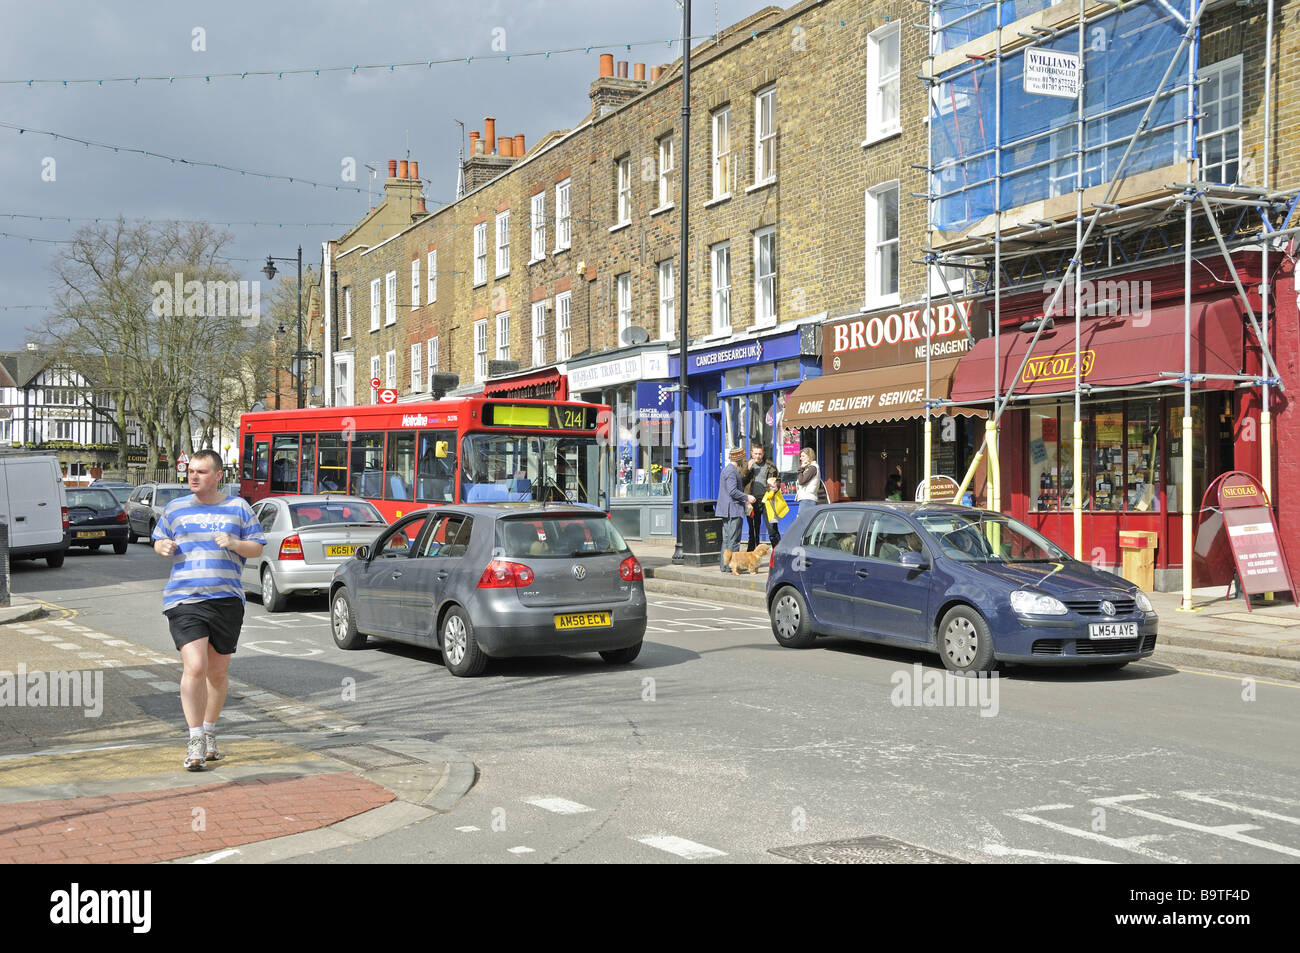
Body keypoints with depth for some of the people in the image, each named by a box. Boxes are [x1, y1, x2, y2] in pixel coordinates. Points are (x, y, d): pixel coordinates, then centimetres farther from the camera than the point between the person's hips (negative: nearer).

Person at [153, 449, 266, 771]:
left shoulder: (238, 508, 8)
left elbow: (257, 548, 9)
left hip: (227, 600, 1)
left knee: (217, 672, 10)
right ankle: (195, 741, -7)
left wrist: (234, 543, -11)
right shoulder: (175, 508, 11)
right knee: (195, 667, -15)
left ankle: (209, 734, 28)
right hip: (184, 600, -1)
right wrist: (163, 547, -2)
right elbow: (158, 540, 22)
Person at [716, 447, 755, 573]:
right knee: (733, 539, -7)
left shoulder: (727, 469, 17)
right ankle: (730, 565, -6)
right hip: (733, 510, -10)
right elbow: (732, 491, -22)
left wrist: (744, 501, 21)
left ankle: (724, 564, 18)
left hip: (727, 510, 10)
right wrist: (747, 497, -12)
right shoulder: (732, 471, -15)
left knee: (727, 539, 14)